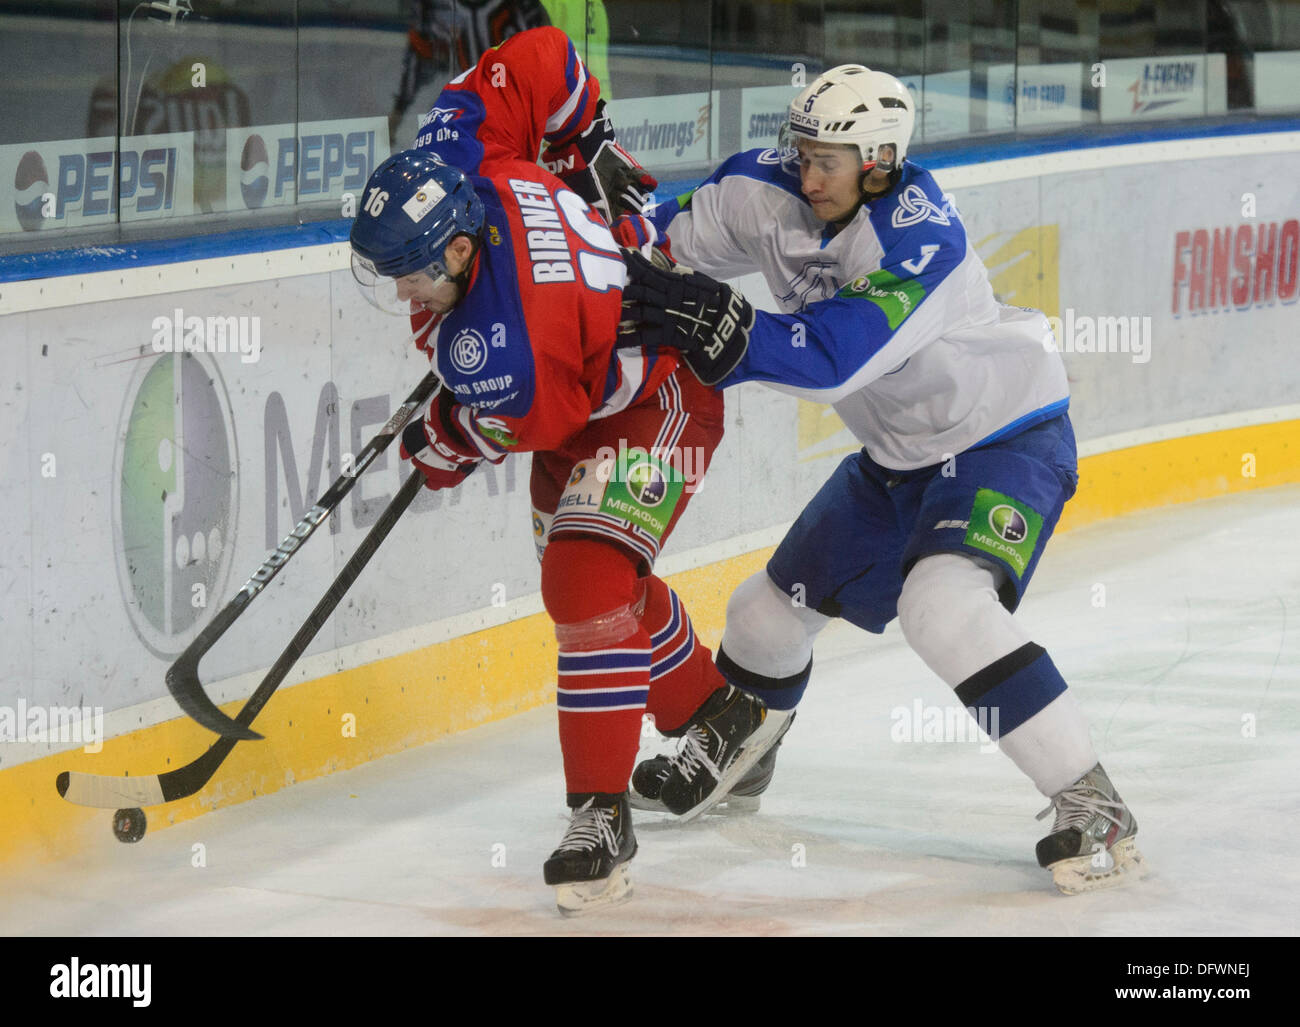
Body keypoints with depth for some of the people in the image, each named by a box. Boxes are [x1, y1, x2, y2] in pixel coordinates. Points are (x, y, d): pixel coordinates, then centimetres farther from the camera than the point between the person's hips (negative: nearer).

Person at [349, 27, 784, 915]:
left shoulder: (499, 348, -42)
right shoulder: (449, 166, -23)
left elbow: (525, 426, -21)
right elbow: (536, 61, -13)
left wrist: (442, 449, -2)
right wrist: (590, 144, 3)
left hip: (653, 407, -10)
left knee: (591, 585, -24)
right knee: (583, 579, 23)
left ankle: (601, 816, -19)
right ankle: (720, 721, 45)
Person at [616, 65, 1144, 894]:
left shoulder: (922, 240, -31)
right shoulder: (771, 192, -10)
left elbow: (835, 357, -40)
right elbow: (676, 234, 4)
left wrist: (725, 332, -51)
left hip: (1008, 438, -8)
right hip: (900, 452, 8)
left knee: (944, 604, -32)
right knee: (776, 606, 16)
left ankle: (1093, 808, -28)